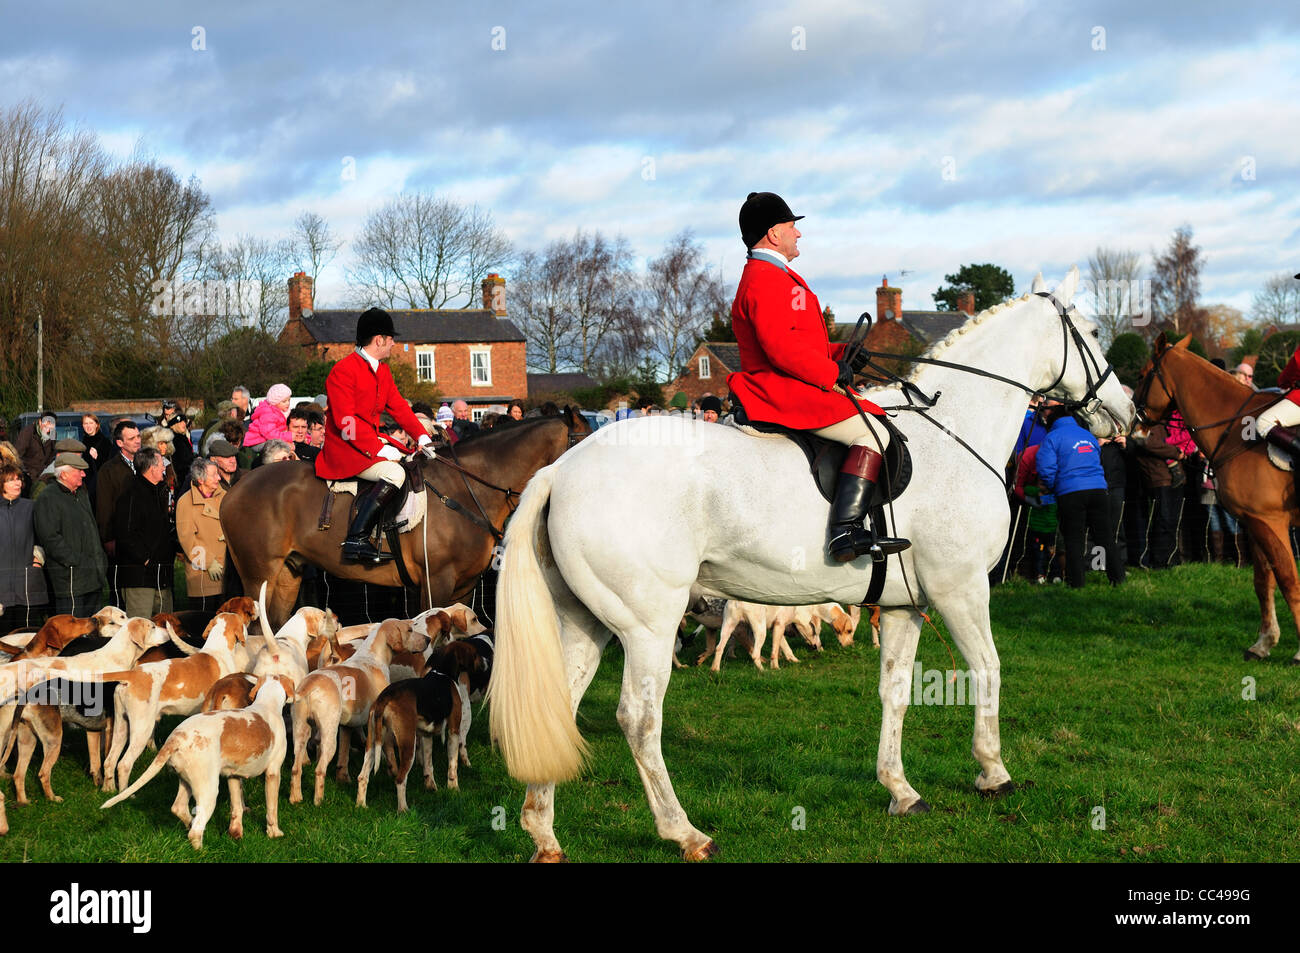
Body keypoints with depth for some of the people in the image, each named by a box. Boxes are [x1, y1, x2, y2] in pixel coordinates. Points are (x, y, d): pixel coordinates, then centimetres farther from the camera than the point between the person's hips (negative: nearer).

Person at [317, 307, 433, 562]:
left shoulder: (382, 371, 15)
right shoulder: (343, 371, -15)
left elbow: (398, 407, 15)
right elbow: (346, 422, -22)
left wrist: (422, 436, 0)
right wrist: (378, 449, -26)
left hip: (373, 443, 10)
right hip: (346, 449, -10)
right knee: (394, 473, -30)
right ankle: (356, 539, -32)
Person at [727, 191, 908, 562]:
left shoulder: (775, 277, 22)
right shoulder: (764, 282, -14)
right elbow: (782, 349, -24)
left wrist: (839, 353, 10)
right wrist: (832, 373, -17)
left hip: (791, 390, 12)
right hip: (785, 393, -12)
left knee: (869, 424, 21)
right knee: (872, 432, -20)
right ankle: (845, 531, -30)